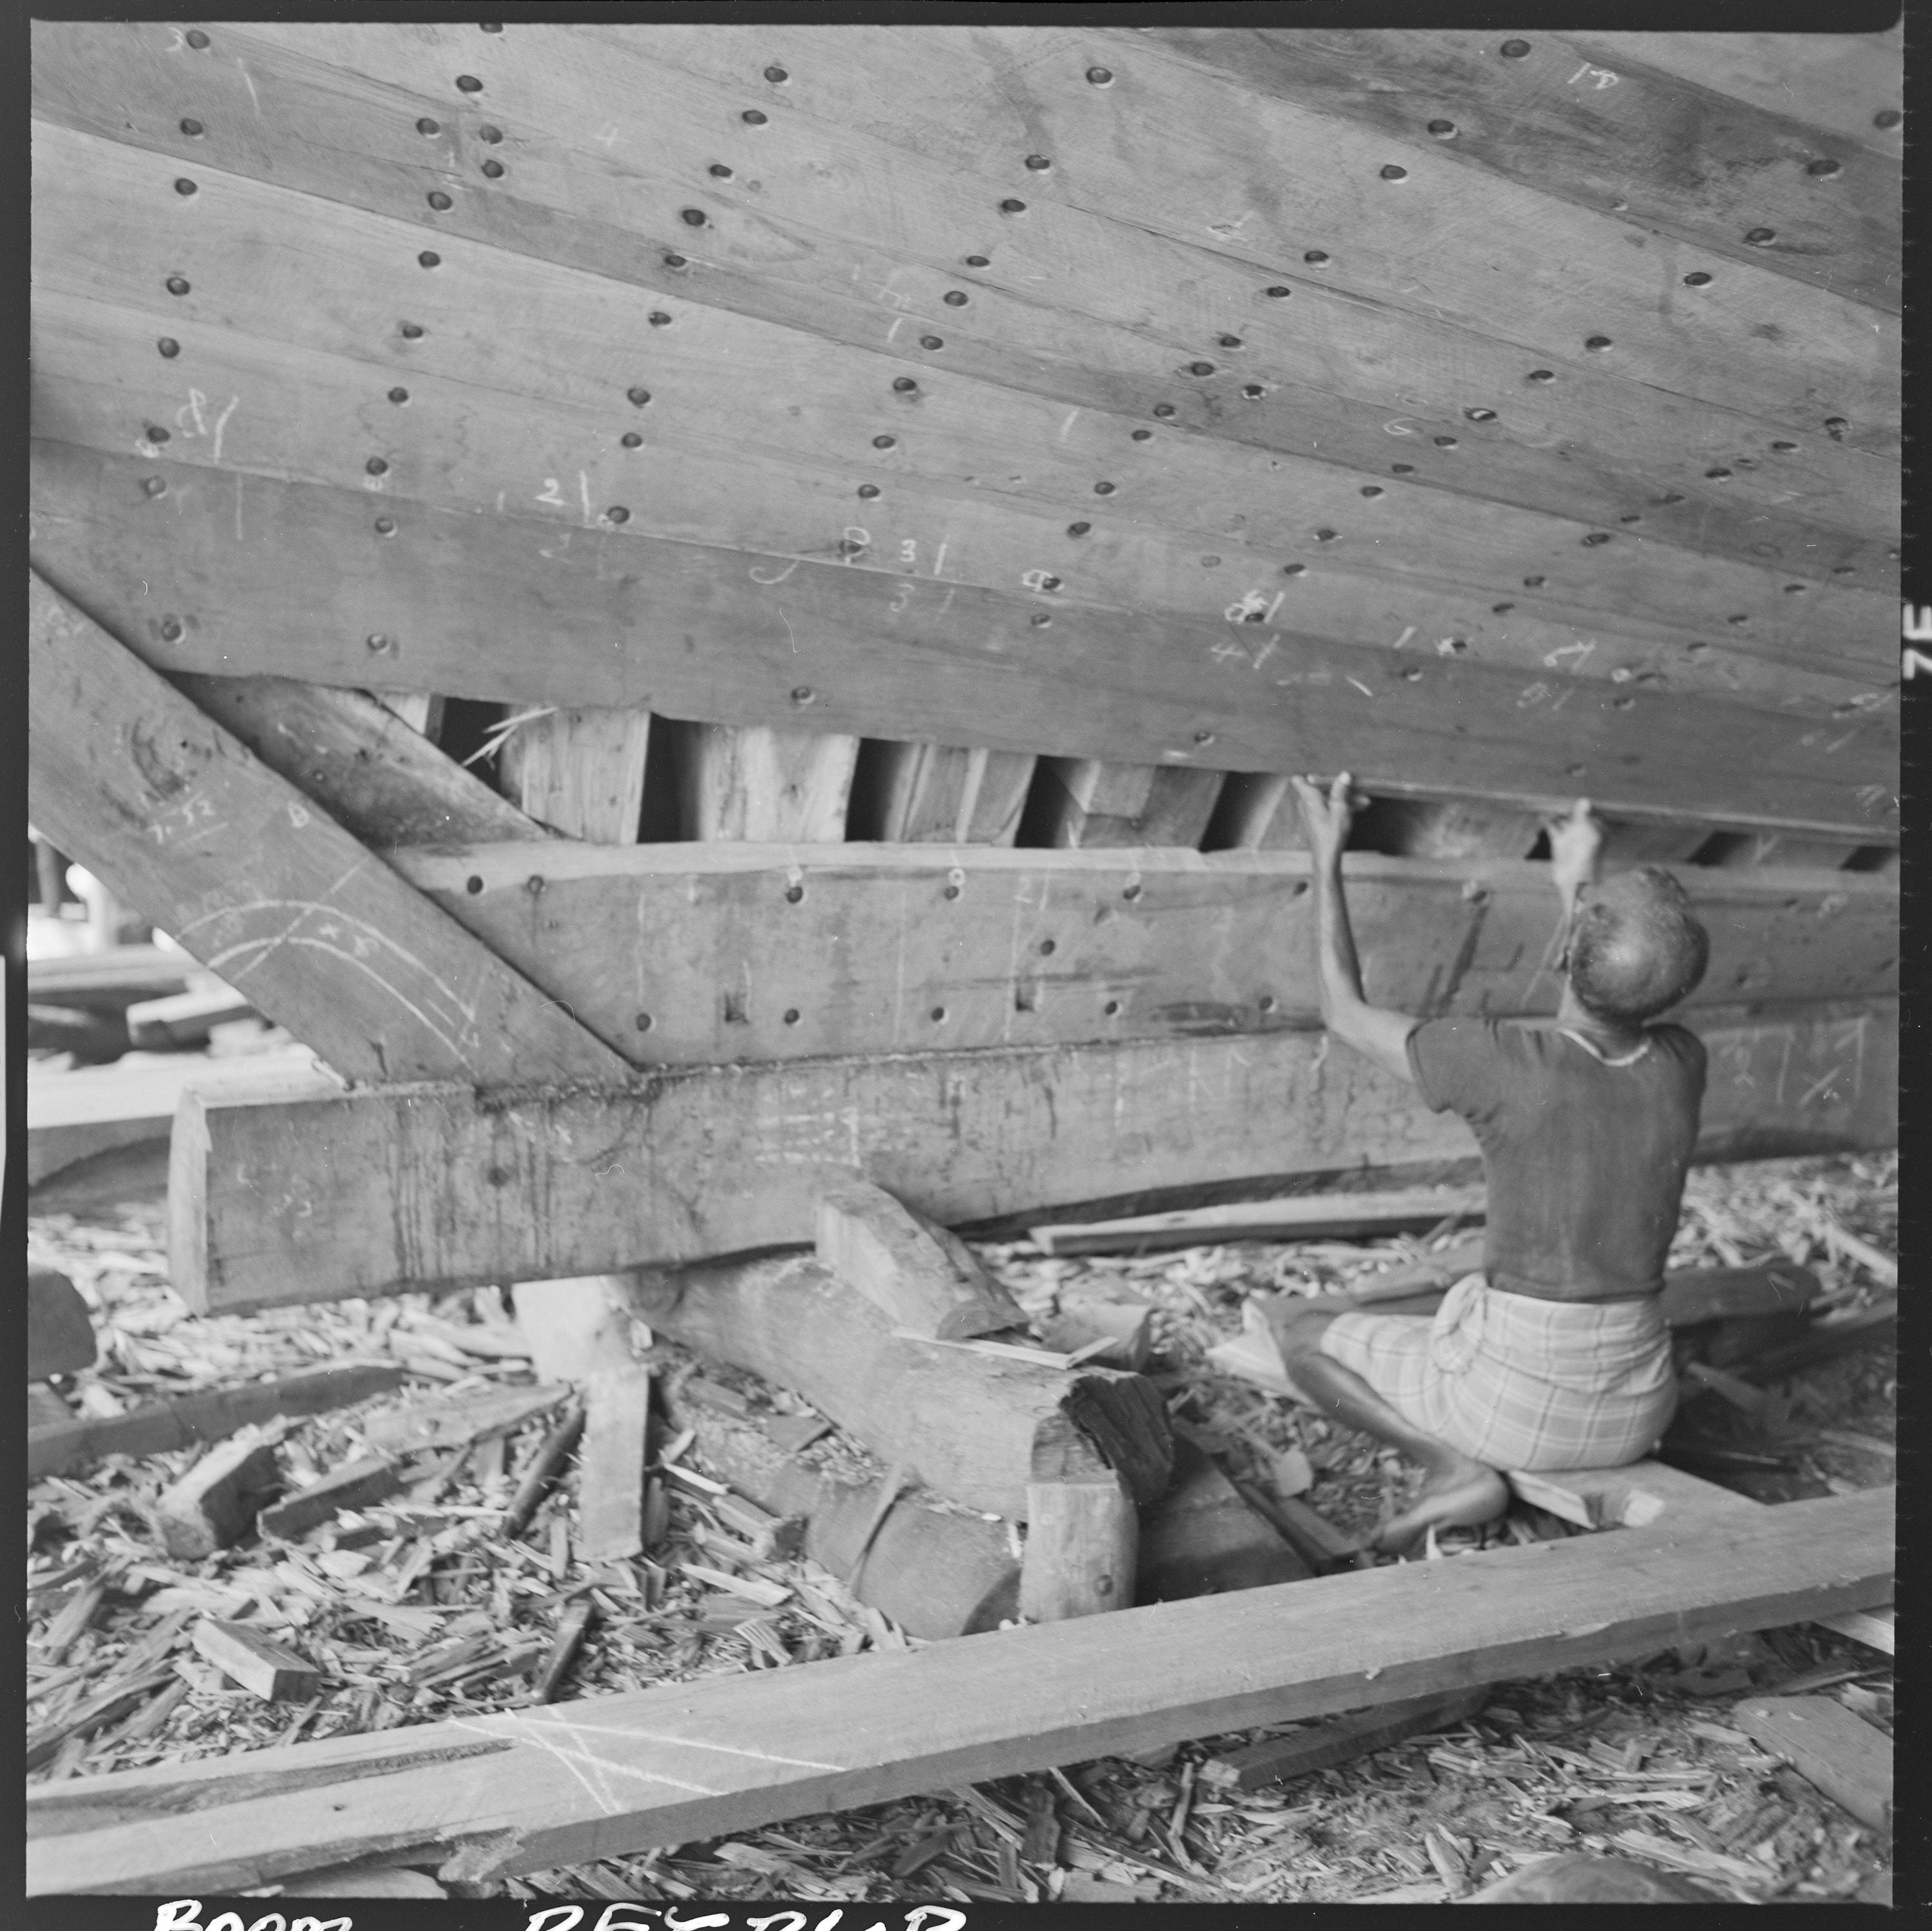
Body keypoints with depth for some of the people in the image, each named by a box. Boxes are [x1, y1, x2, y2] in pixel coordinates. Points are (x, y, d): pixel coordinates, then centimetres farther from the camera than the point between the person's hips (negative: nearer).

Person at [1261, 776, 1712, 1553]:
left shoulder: (1503, 1060, -21)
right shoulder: (1682, 1064, -7)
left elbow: (1346, 1013, -5)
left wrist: (1327, 854, 2)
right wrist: (1574, 880, 22)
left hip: (1517, 1399, -5)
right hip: (1638, 1409, 5)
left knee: (1295, 1322, 15)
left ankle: (1455, 1464, -3)